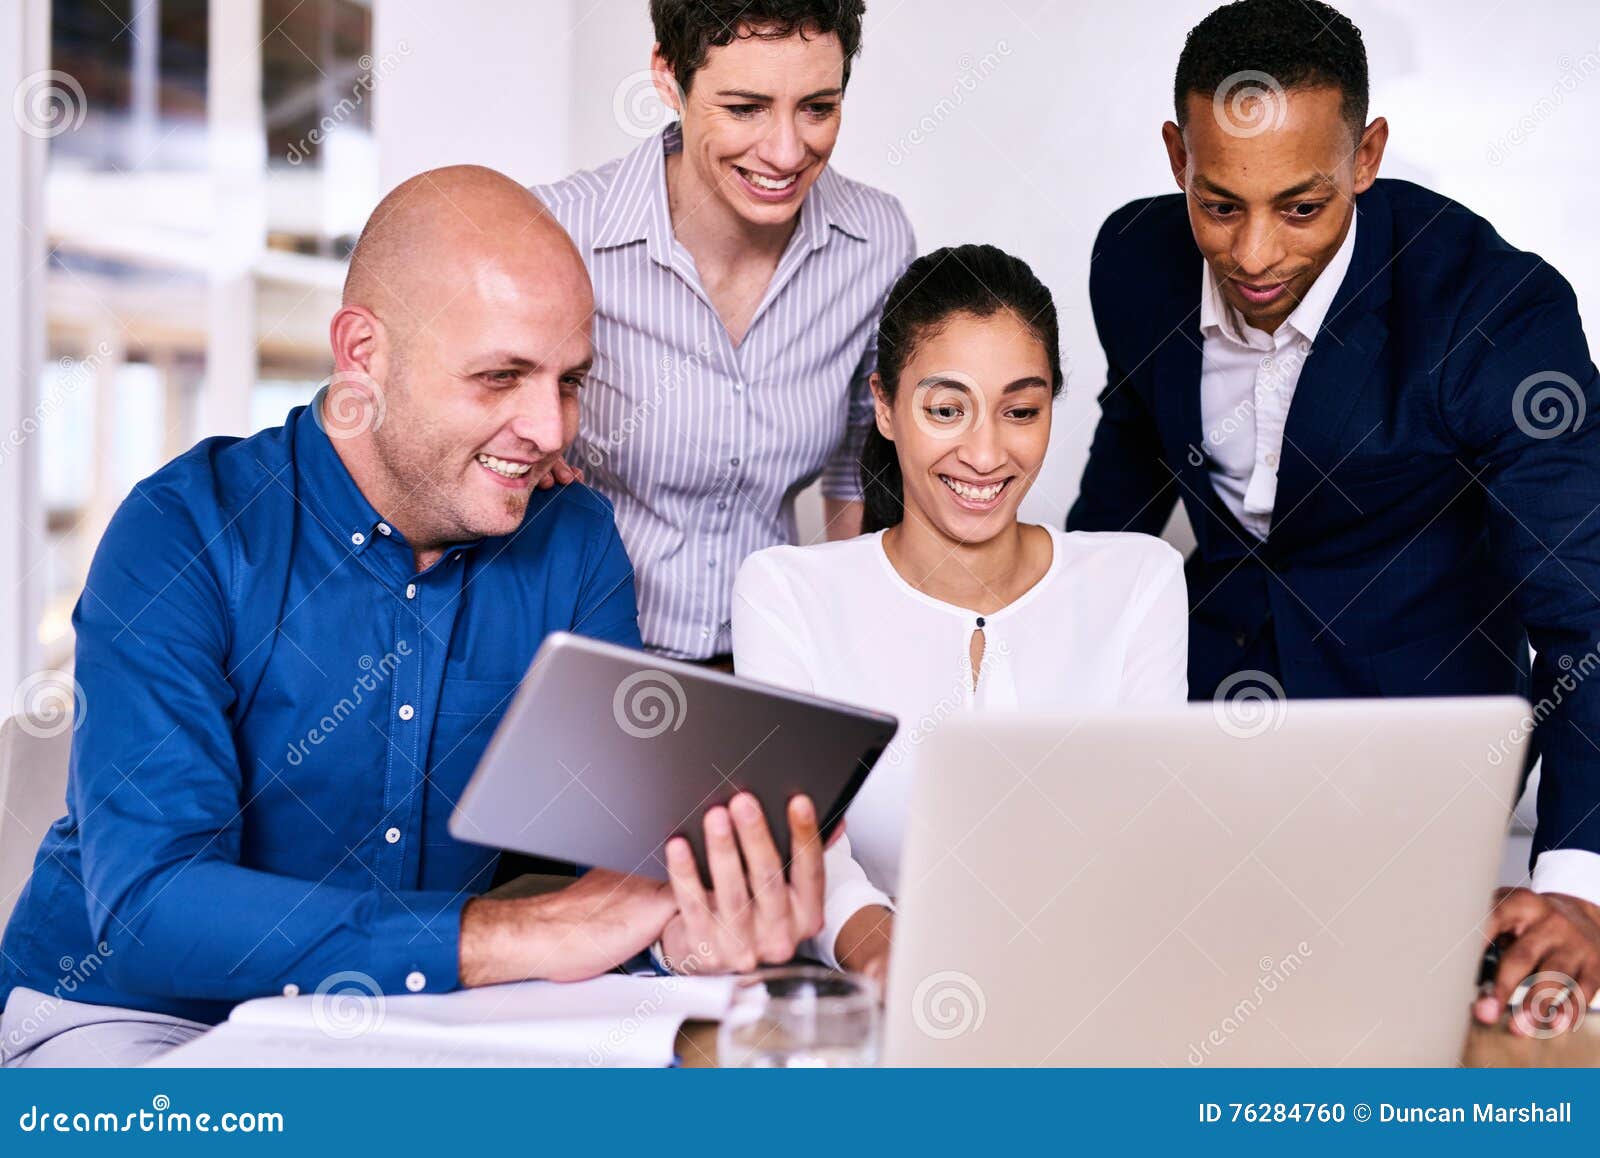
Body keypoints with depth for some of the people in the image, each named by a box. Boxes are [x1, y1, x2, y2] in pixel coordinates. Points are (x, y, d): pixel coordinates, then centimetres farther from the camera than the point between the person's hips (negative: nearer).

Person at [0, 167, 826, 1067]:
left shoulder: (576, 546, -1)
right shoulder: (188, 536, -16)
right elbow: (146, 910, -26)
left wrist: (696, 922, -32)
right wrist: (510, 936, -33)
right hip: (133, 1024, -4)